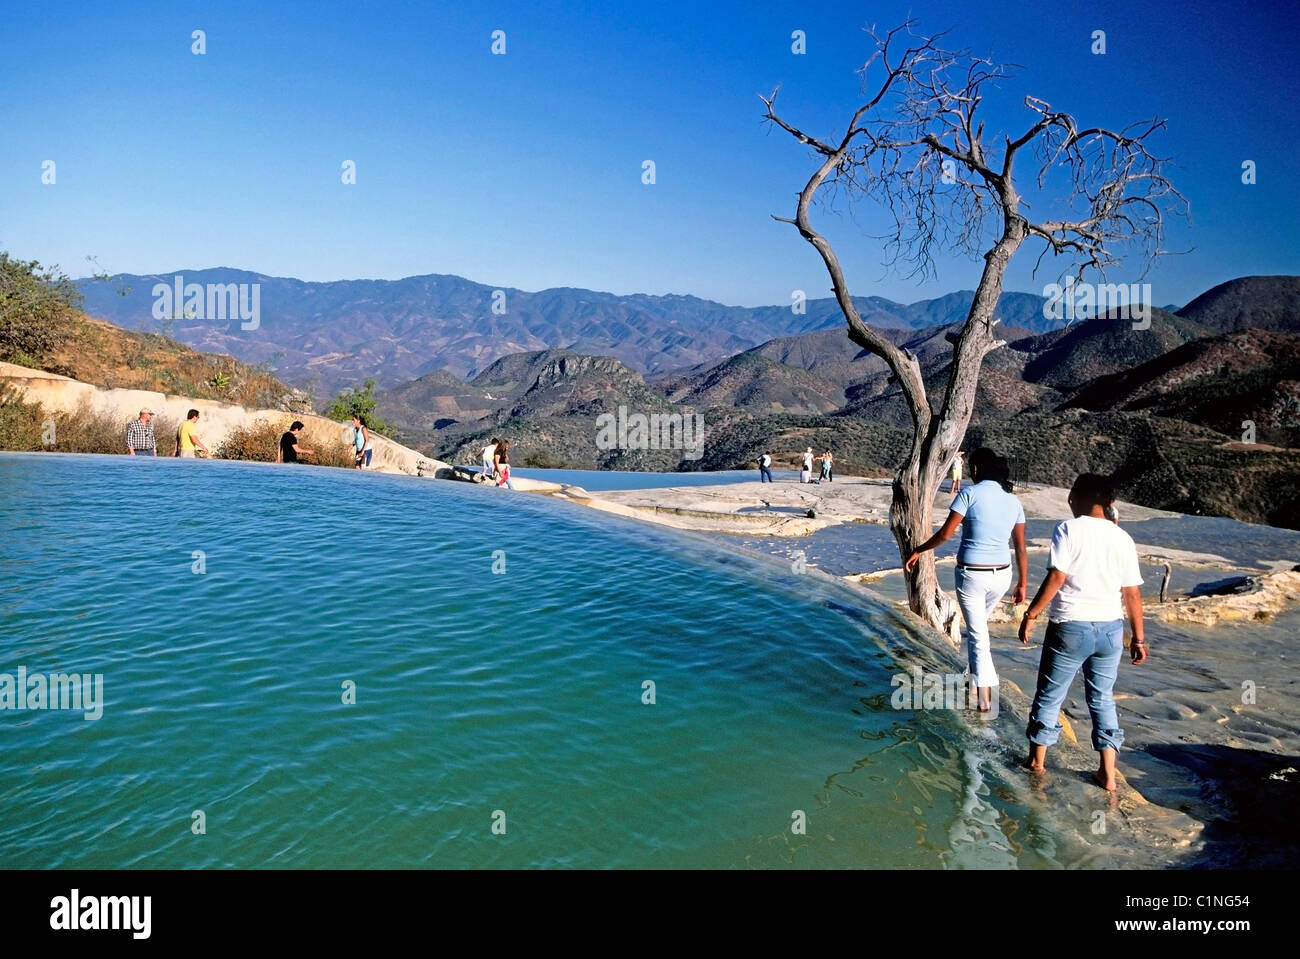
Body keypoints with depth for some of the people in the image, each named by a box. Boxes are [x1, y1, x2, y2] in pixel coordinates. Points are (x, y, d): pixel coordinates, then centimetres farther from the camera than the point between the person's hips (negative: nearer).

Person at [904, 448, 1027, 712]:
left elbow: (945, 534, -10)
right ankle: (975, 676, 37)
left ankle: (985, 697, 7)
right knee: (979, 624, 28)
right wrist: (1022, 584, 13)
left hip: (971, 574, -5)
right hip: (1001, 574, 5)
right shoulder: (1013, 501, 5)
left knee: (977, 634, 5)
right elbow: (1021, 548, 5)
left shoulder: (970, 493, -10)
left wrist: (918, 551, 4)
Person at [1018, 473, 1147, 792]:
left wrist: (1031, 615, -8)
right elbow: (1133, 593, 3)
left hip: (1070, 627, -4)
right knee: (1103, 699, 16)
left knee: (1049, 696, 12)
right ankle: (1107, 773, 16)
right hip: (1110, 628, 4)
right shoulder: (1122, 538, 3)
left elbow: (1056, 578, -16)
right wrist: (1139, 638, 11)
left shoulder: (1068, 530, -9)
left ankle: (1037, 761, 25)